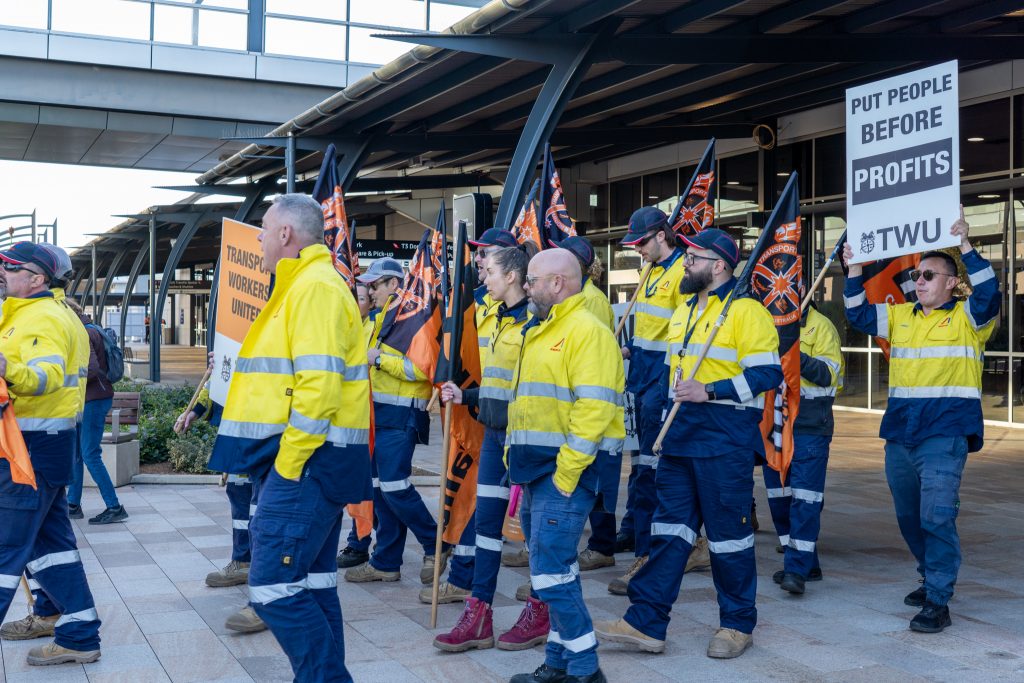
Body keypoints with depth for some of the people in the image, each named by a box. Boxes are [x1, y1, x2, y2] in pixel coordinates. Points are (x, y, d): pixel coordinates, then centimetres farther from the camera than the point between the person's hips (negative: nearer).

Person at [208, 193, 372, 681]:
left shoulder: (315, 286, -13)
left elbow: (319, 385, -23)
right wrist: (282, 460, 16)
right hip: (308, 461, 11)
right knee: (312, 582, 13)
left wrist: (287, 462, -18)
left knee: (274, 586, -10)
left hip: (307, 461, -11)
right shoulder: (305, 286, 20)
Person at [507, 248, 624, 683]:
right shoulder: (539, 332, 19)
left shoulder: (587, 330, -12)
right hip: (535, 469, 9)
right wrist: (517, 460, 15)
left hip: (564, 472, -9)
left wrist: (565, 473, -22)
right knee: (557, 569, 13)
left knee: (551, 573, -10)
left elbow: (594, 407, -21)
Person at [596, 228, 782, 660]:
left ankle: (738, 624, 17)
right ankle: (646, 623, 8)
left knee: (728, 531, 2)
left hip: (725, 440, -8)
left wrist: (709, 392, -21)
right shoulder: (685, 311, 17)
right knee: (669, 527, 6)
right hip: (681, 435, 8)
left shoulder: (746, 311, -9)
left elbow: (767, 374, -16)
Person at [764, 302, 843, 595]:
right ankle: (806, 563, 19)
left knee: (804, 497, -11)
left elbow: (829, 374, -11)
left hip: (809, 426, -6)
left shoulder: (820, 326, -2)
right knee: (779, 497, 8)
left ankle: (798, 569, -11)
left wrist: (796, 355, -24)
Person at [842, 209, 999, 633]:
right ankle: (932, 578, 34)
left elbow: (988, 294, -19)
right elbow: (859, 315, 17)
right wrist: (854, 270, 7)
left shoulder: (966, 317, -1)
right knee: (908, 516, 16)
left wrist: (965, 247, -24)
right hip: (899, 435, 7)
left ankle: (938, 602, -8)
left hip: (945, 435, -7)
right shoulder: (901, 317, 16)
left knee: (936, 517, -13)